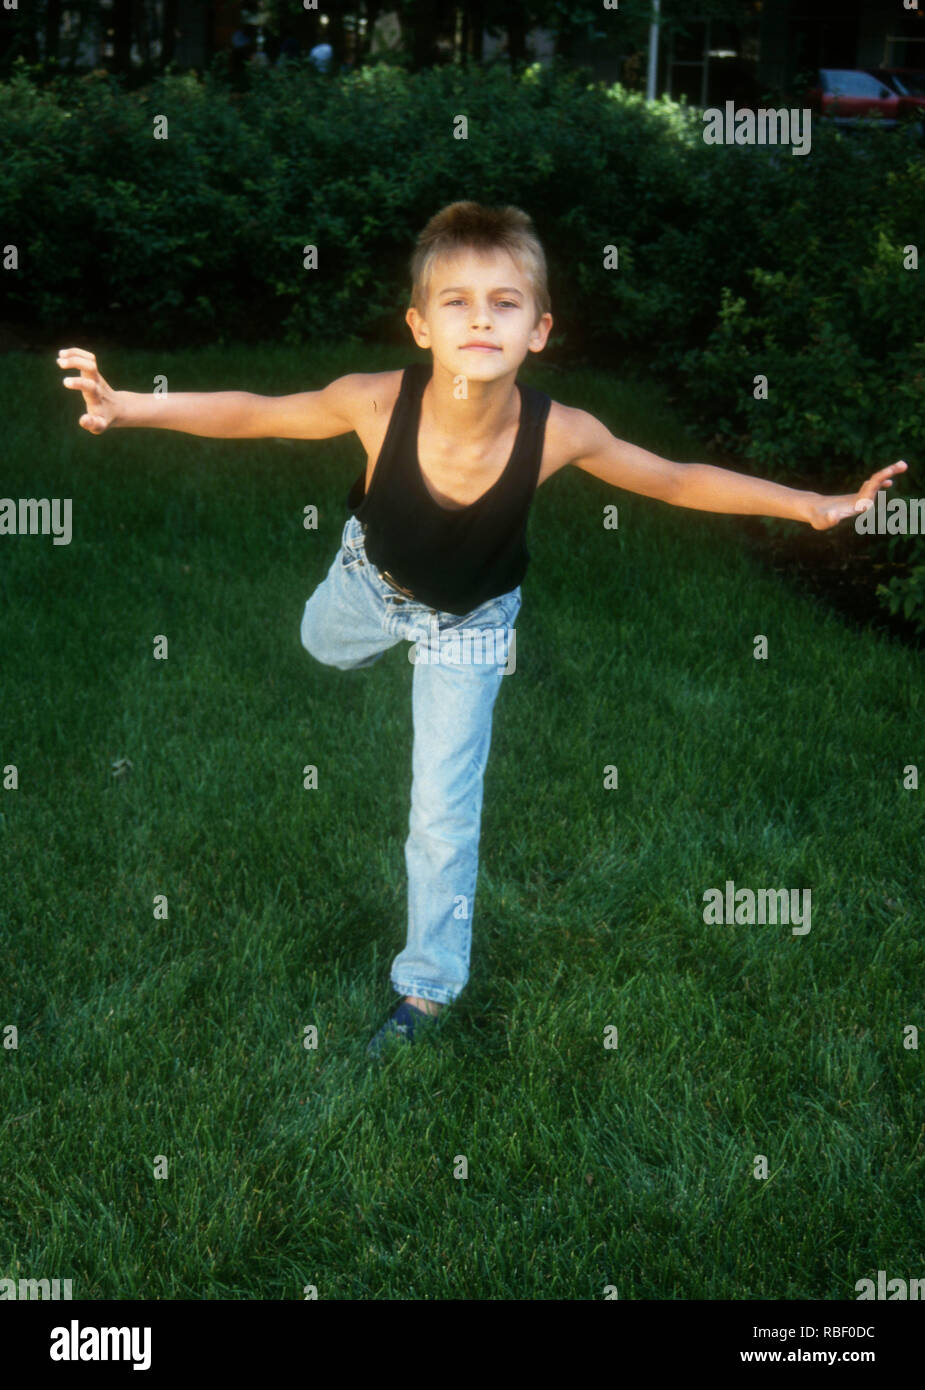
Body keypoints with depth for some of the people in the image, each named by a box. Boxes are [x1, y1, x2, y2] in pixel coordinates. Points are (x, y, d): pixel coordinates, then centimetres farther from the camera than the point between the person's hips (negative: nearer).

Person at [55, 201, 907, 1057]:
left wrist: (811, 505, -26)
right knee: (319, 647, 35)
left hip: (472, 622, -1)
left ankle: (430, 985, 25)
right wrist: (127, 407, -31)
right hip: (371, 578, 2)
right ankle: (377, 651, 73)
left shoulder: (560, 432, -36)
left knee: (444, 813, 2)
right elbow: (251, 413, -21)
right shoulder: (375, 402, -37)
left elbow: (677, 481, -20)